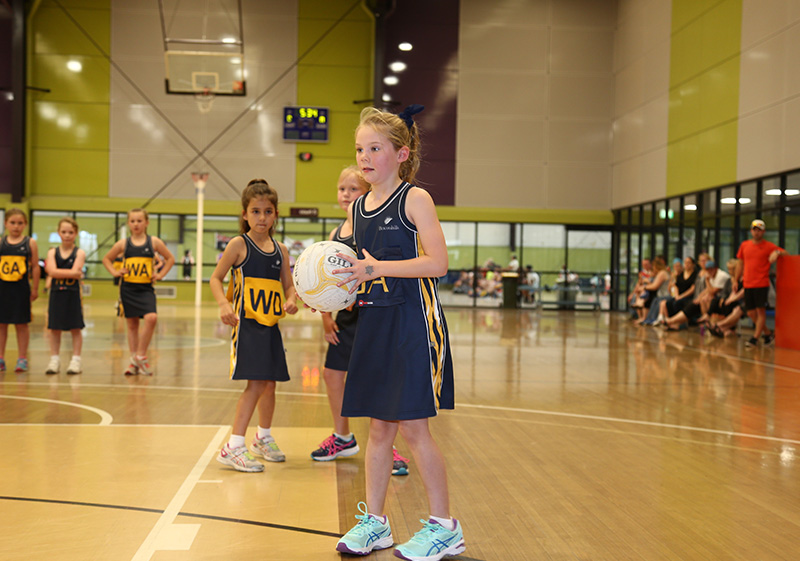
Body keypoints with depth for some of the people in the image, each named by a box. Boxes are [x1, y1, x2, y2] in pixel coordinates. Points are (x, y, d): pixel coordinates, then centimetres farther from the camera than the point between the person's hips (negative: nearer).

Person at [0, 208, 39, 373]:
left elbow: (35, 267, 0)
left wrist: (35, 289, -2)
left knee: (21, 324, 5)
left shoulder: (30, 243, -1)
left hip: (21, 288, -2)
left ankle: (22, 359, 13)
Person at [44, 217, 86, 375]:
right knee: (54, 328, 6)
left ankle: (75, 360, 9)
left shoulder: (79, 253, 0)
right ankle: (54, 360, 15)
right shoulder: (52, 252, 4)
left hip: (73, 294, -2)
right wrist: (73, 273, -13)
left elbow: (75, 271, -15)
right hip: (56, 294, 2)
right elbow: (52, 272, -11)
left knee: (75, 328, 2)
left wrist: (59, 272, -14)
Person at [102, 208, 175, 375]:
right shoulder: (123, 243, 4)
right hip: (128, 288, 2)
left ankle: (140, 356, -7)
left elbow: (170, 258, 12)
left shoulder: (153, 242, 1)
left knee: (151, 318, -22)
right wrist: (115, 272, 2)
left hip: (146, 288, -1)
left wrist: (160, 274, 2)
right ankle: (134, 362, 17)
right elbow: (107, 259, 17)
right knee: (132, 324, 8)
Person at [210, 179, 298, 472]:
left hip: (271, 325, 6)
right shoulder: (239, 245, -5)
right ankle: (233, 448, -6)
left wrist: (291, 300, -9)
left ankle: (263, 438, 36)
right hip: (247, 324, -6)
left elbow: (289, 285, 13)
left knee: (270, 382, 14)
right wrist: (224, 304, -20)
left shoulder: (280, 249, 9)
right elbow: (216, 278, -3)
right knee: (256, 383, -13)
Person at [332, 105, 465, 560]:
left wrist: (377, 268, -22)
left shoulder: (415, 199, -8)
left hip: (413, 322, -6)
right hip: (374, 322, 6)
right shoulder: (357, 209, 12)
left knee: (413, 425, -3)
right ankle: (374, 521, 24)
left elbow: (438, 263, -17)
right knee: (379, 427, 12)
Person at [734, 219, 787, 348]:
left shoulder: (768, 246, -1)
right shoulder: (744, 245, 11)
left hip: (762, 284, -5)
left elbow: (785, 253, -5)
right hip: (748, 284, 5)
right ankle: (768, 334, 22)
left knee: (761, 310, -6)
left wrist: (777, 252, -25)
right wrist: (736, 280, 15)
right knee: (750, 313, 6)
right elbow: (740, 264, 17)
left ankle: (755, 338, -1)